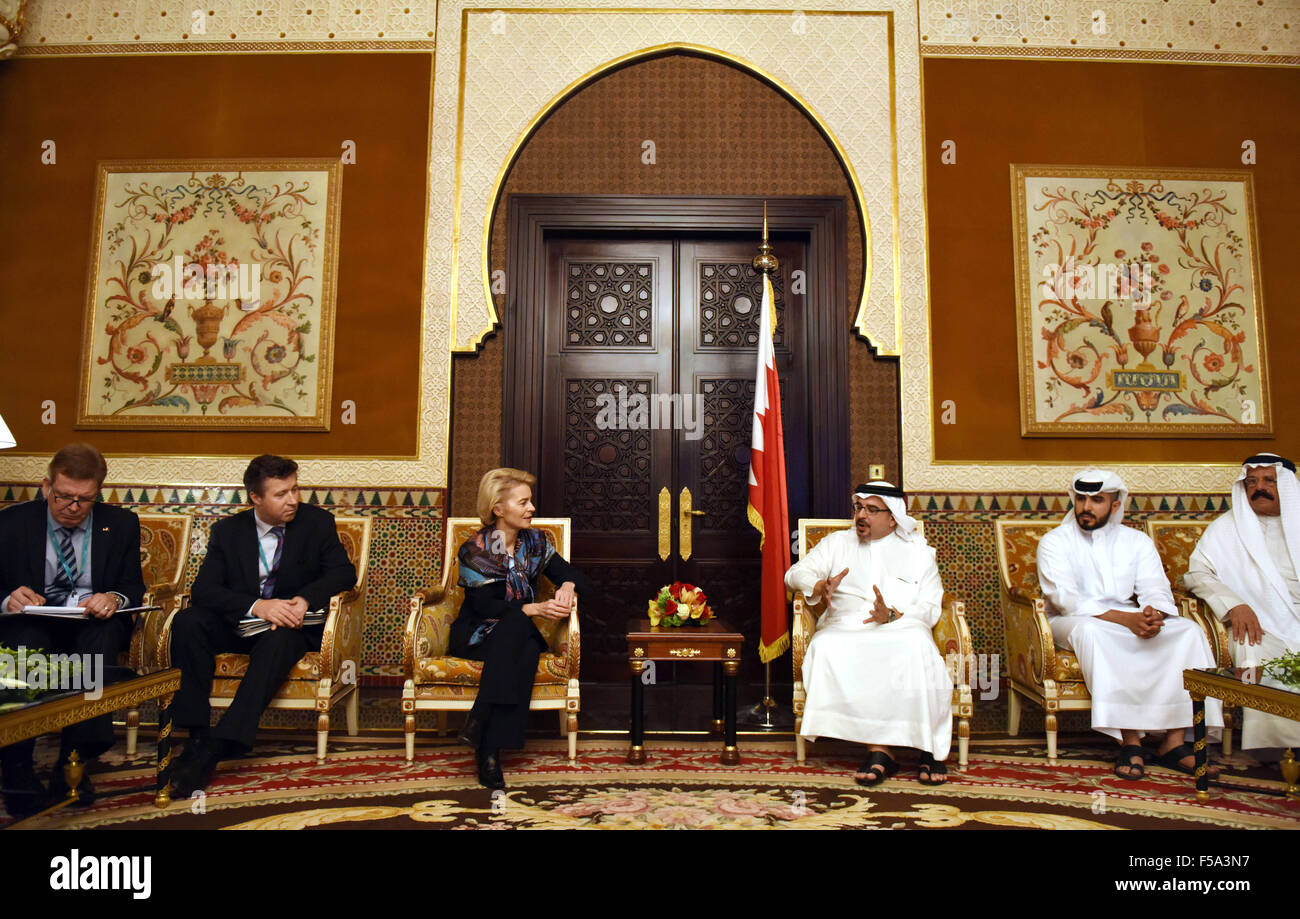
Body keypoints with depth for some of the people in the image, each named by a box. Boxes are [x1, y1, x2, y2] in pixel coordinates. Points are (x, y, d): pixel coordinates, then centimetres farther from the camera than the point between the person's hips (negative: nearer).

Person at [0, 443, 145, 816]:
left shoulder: (121, 524, 6)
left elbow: (134, 588, 6)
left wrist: (115, 599, -18)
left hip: (95, 626, 0)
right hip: (32, 624, 0)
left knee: (103, 634, -35)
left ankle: (73, 766, -27)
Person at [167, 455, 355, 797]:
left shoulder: (317, 522, 0)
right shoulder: (227, 530, 1)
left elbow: (343, 572, -4)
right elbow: (204, 589, -9)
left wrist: (305, 599, -23)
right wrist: (257, 606, -26)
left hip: (291, 625, -2)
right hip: (237, 623, 2)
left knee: (279, 641, -35)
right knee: (188, 622, -25)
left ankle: (218, 744, -38)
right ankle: (197, 736, -25)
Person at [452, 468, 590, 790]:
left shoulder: (535, 542, 6)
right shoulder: (475, 550, -11)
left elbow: (569, 573, 4)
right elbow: (486, 607, -18)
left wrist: (568, 587, -21)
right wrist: (535, 609, -29)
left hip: (518, 635, 4)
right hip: (475, 635, -4)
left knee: (529, 650, -32)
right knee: (516, 626, -36)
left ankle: (489, 748, -34)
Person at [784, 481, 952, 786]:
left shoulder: (918, 550, 18)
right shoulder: (837, 543, 23)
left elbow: (930, 610, 7)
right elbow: (795, 573, 12)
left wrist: (891, 615, -13)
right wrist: (821, 586, -11)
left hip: (901, 631, -1)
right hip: (844, 629, 1)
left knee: (917, 647, -36)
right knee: (825, 648, -34)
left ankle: (930, 749, -23)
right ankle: (878, 749, -31)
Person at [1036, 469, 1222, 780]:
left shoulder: (1137, 541, 11)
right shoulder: (1054, 542, -3)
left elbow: (1156, 588, 0)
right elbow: (1066, 599, -16)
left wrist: (1153, 613, -26)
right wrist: (1125, 618, -27)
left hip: (1130, 621, 4)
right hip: (1075, 624, -4)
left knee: (1189, 631, -21)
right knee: (1091, 630, -38)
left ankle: (1174, 741, -23)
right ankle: (1129, 740, -36)